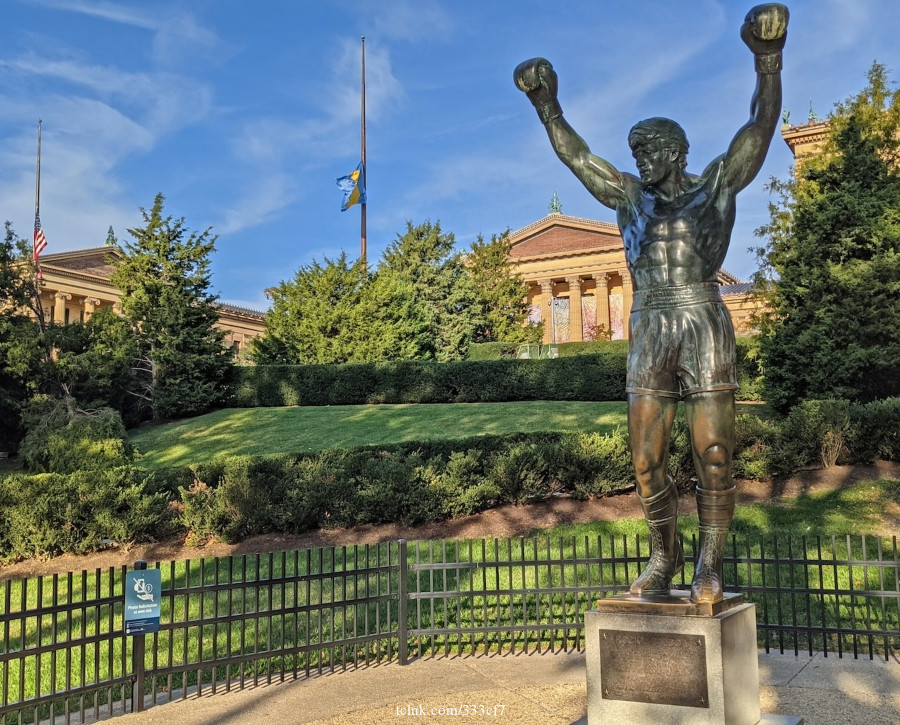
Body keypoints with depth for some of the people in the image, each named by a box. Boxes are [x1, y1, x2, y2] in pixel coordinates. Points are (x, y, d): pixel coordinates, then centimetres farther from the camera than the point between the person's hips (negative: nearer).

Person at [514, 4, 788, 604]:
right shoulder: (631, 198, 18)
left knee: (713, 455, -3)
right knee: (647, 460, 2)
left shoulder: (716, 186, 9)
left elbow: (762, 125, -2)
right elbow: (575, 154, 22)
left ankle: (709, 566, 9)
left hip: (704, 328, -3)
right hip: (649, 334, 4)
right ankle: (664, 560, 17)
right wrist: (547, 106, 18)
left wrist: (768, 60, -14)